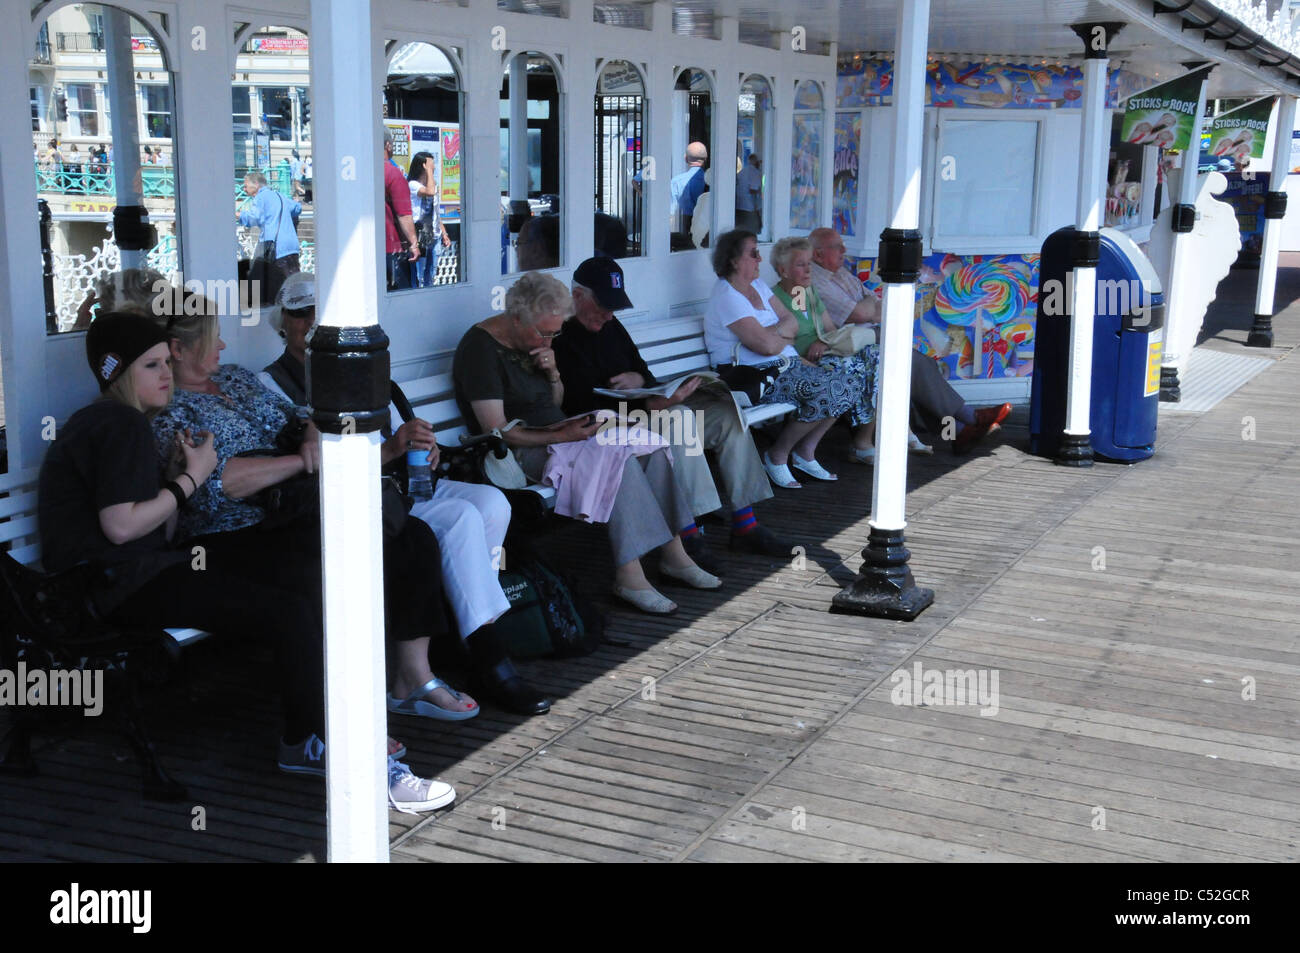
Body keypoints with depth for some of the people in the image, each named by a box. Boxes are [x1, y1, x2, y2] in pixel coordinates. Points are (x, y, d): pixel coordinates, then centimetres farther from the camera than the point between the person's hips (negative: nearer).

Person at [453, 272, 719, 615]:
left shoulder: (534, 340, 12)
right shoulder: (481, 348, -15)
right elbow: (496, 430, -20)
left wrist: (553, 374, -2)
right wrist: (560, 436, -25)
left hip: (555, 435, 9)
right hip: (522, 450, -9)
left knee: (649, 445, -11)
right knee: (617, 456, -29)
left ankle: (673, 553, -9)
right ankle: (629, 573, -29)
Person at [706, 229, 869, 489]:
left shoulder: (757, 285, 17)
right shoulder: (727, 297, -14)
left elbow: (791, 322, 11)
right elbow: (766, 345, -20)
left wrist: (772, 332, -10)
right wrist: (786, 338, 2)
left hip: (786, 366, 10)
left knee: (852, 383, -4)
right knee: (829, 391, -24)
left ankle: (805, 451, 4)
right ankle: (777, 456, -8)